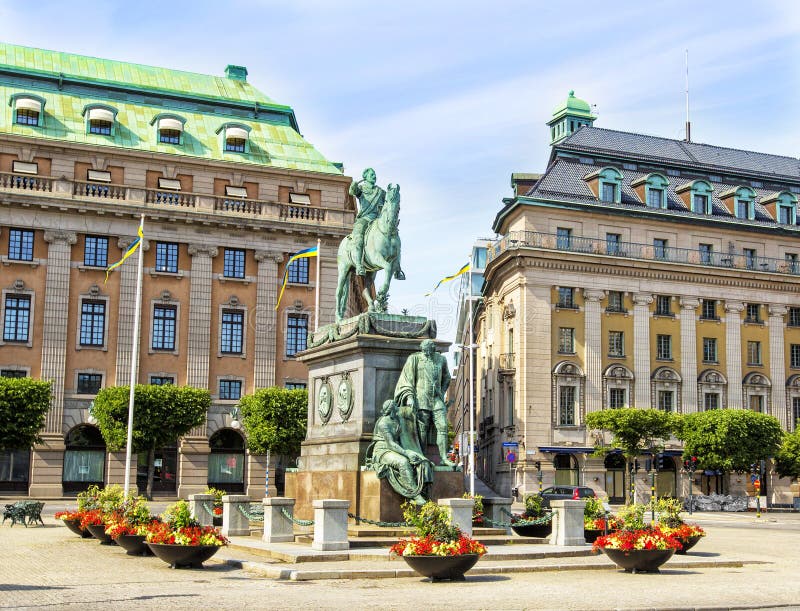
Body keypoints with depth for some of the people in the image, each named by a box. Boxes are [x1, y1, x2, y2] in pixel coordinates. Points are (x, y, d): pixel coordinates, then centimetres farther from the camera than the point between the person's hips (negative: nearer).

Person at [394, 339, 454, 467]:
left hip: (437, 399, 3)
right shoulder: (414, 359, 3)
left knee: (443, 426, -9)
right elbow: (407, 379, 0)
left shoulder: (441, 359, 12)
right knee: (422, 430, -5)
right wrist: (409, 397, -10)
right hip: (421, 399, -3)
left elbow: (446, 378, 28)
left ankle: (443, 458, -9)